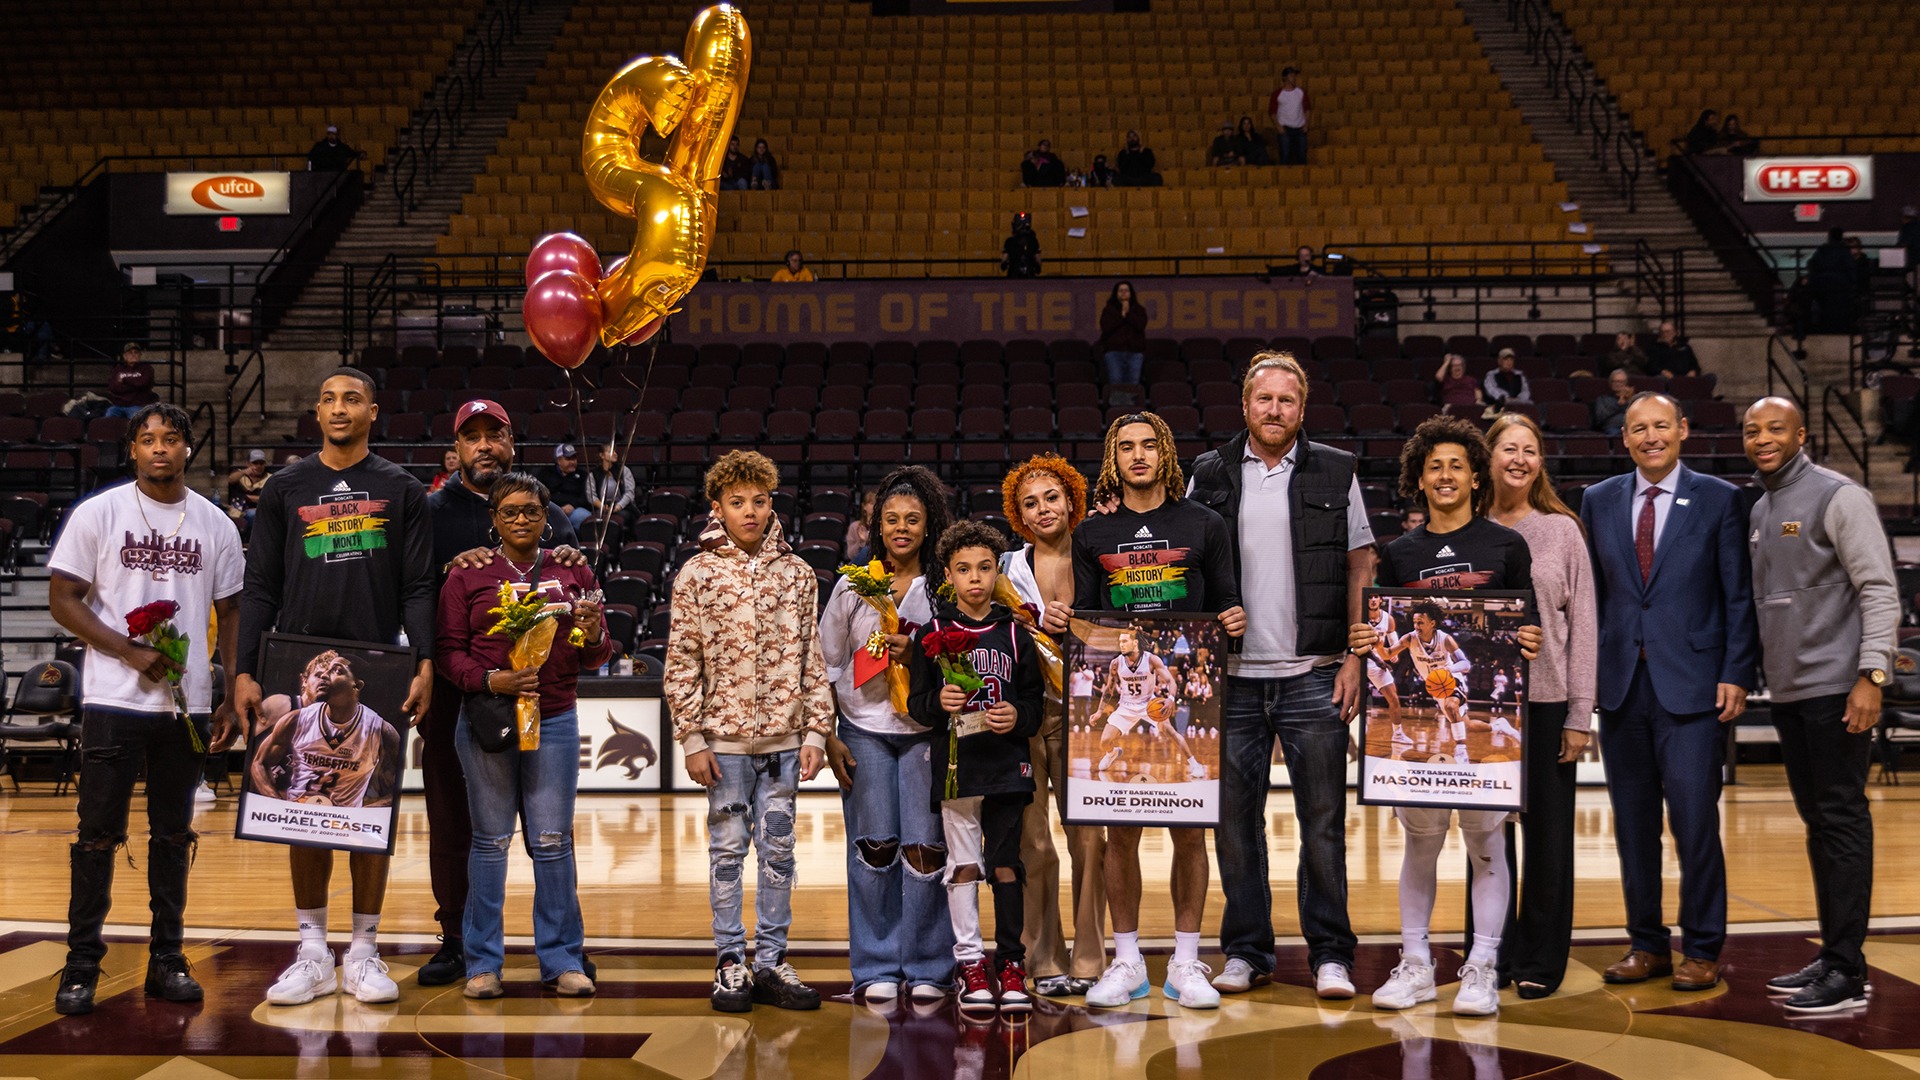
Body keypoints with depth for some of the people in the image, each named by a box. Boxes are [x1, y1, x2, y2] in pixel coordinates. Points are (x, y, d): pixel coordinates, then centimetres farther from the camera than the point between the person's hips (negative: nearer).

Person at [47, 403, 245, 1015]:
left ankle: (166, 960, 18)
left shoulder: (216, 525, 8)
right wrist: (132, 653, -13)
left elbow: (230, 615, 12)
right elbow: (62, 600, -2)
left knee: (173, 833, 9)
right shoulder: (97, 514, 0)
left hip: (189, 704, 3)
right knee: (98, 834, 1)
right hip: (113, 701, -3)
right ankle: (81, 965, 10)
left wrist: (234, 699, 5)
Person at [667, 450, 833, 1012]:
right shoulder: (697, 574, -1)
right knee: (727, 850, 5)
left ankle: (771, 962, 17)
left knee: (778, 850, 7)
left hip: (783, 738, 2)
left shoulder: (797, 572, 6)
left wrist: (816, 732, 2)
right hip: (725, 737, -2)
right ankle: (730, 964, 15)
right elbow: (682, 663, -2)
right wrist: (692, 740, -7)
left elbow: (813, 658, 7)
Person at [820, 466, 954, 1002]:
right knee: (874, 846, 0)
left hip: (926, 731, -1)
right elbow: (826, 665, 9)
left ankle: (928, 968, 9)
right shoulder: (853, 586, 6)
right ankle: (877, 968, 12)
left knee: (926, 847, -4)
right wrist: (828, 738, 3)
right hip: (864, 730, 1)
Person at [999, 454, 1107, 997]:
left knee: (1089, 837, -5)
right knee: (1033, 842, 0)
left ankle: (1089, 960, 6)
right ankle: (1046, 961, 11)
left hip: (1079, 712, 0)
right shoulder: (1010, 569, 8)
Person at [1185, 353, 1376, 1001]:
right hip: (1232, 678, 1)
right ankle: (1246, 951, 17)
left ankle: (1330, 953, 10)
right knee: (1236, 819, 6)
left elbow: (1360, 570, 6)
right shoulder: (1210, 476, 8)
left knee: (1322, 819, 1)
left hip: (1313, 676, -1)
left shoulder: (1336, 473, 6)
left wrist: (1355, 658, -2)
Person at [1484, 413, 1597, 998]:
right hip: (1483, 701, 1)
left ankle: (1541, 960, 15)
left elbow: (1583, 625, 1)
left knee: (1548, 835, 4)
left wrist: (1580, 715, -4)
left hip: (1546, 702, -1)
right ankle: (1493, 954, 18)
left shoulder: (1563, 530, 3)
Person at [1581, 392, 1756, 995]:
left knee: (1695, 822, -4)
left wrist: (1735, 675, -7)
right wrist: (1586, 670, 6)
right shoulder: (1599, 502, 11)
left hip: (1692, 687, -3)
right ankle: (1647, 944, 19)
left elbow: (1739, 596, 1)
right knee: (1633, 825, 8)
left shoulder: (1718, 500, 3)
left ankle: (1701, 950, 9)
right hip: (1621, 686, 3)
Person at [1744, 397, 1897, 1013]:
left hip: (1835, 688, -8)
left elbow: (1879, 590, -12)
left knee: (1843, 819, -6)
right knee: (1817, 822, 11)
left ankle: (1847, 972, -3)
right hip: (1787, 690, 8)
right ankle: (1831, 956, 18)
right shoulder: (1759, 510, 16)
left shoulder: (1839, 498, -7)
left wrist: (1871, 675, -19)